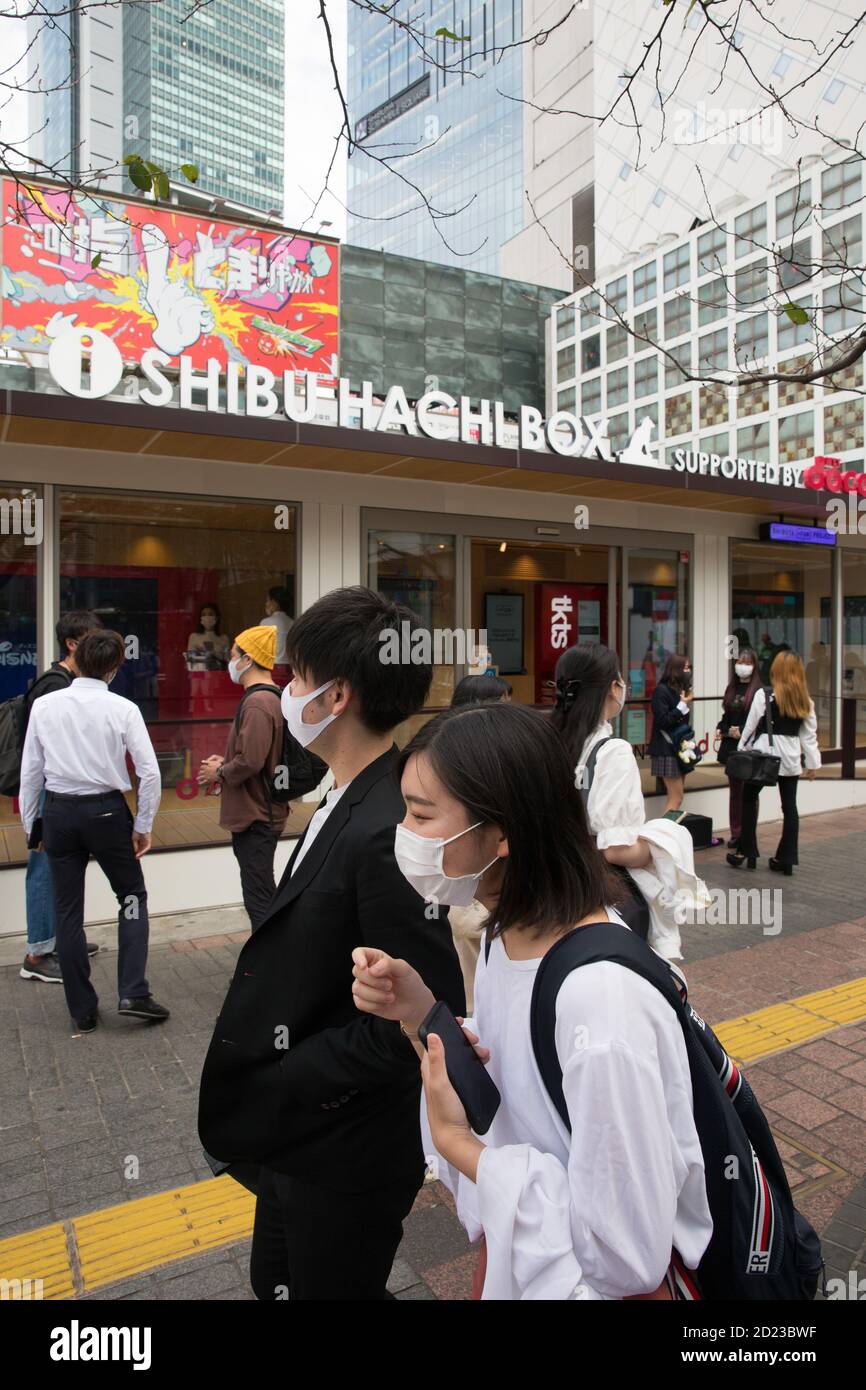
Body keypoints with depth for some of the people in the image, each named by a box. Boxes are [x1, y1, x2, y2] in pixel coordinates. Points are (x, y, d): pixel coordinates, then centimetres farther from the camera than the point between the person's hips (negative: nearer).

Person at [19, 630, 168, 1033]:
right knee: (132, 897, 16)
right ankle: (133, 994, 6)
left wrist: (30, 822, 13)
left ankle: (82, 1011, 22)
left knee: (68, 912, 13)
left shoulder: (44, 705, -4)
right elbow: (149, 771, -12)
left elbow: (31, 770, 1)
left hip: (58, 812, 2)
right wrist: (143, 825, -1)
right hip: (106, 811, -2)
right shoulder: (123, 709, -10)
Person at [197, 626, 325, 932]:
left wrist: (219, 772, -10)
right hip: (258, 814, 11)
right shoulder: (272, 697, 12)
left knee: (258, 899, -3)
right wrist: (227, 762, 9)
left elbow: (250, 761, -27)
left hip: (256, 818, -11)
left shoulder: (257, 702, -20)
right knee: (261, 895, 21)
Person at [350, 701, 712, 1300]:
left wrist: (457, 1142, -22)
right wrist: (421, 1013, -15)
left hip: (602, 1281, -6)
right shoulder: (508, 934, -10)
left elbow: (628, 1259, -28)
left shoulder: (600, 998, -35)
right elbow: (498, 1096, 1)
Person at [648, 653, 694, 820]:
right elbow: (662, 721, -16)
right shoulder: (661, 691, -10)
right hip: (667, 750, -8)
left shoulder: (680, 689, 12)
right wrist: (683, 705, -16)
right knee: (676, 798, -9)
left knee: (675, 797, 6)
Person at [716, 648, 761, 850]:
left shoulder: (759, 690, -9)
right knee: (735, 791, 12)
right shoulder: (731, 688, 11)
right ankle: (736, 833, 19)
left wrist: (742, 732, -15)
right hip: (732, 746, 6)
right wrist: (728, 731, -3)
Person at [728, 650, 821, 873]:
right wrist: (813, 761, 15)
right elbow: (809, 734, 7)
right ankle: (786, 859, 11)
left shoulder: (764, 695, -10)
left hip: (764, 753, -4)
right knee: (789, 806, 8)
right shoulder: (805, 700, 3)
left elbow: (751, 726, -7)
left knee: (748, 799, 10)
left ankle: (746, 852, 11)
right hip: (790, 757, 4)